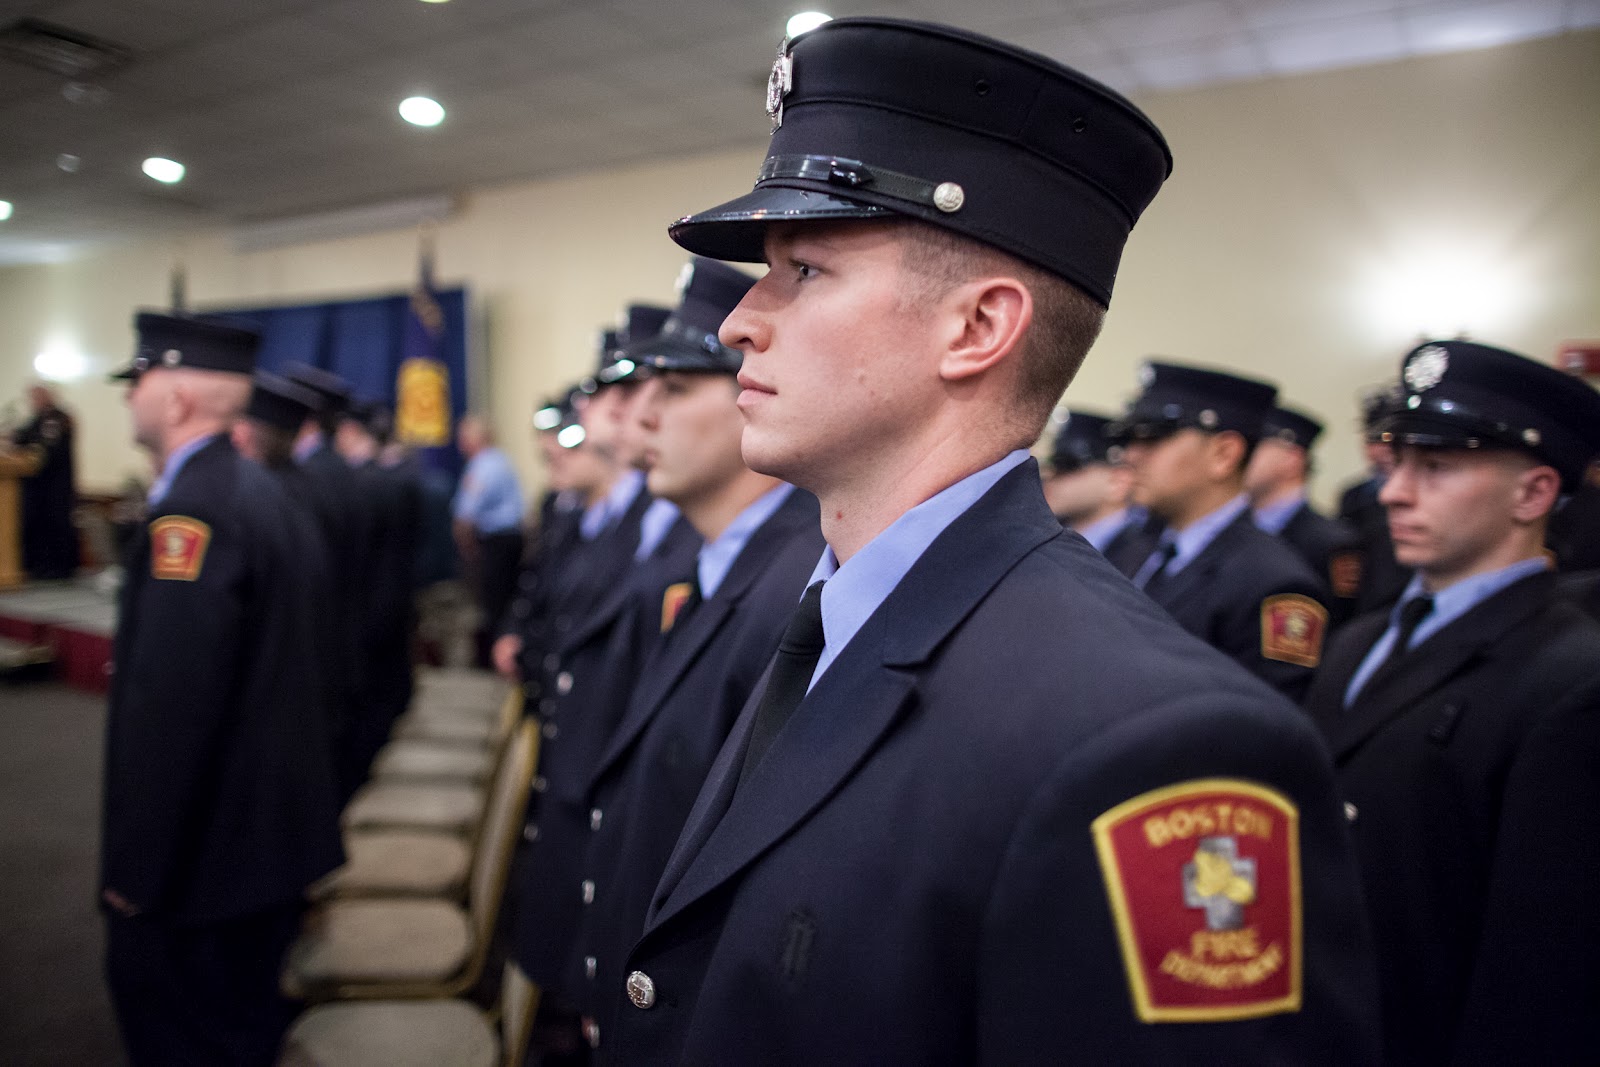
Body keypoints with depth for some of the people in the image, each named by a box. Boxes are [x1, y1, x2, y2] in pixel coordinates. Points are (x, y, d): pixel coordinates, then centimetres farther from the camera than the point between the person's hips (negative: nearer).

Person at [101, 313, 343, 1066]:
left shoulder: (191, 508, -21)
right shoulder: (257, 489, 8)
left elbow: (169, 702, -26)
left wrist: (135, 863, -18)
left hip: (205, 847, -9)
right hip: (270, 826, 9)